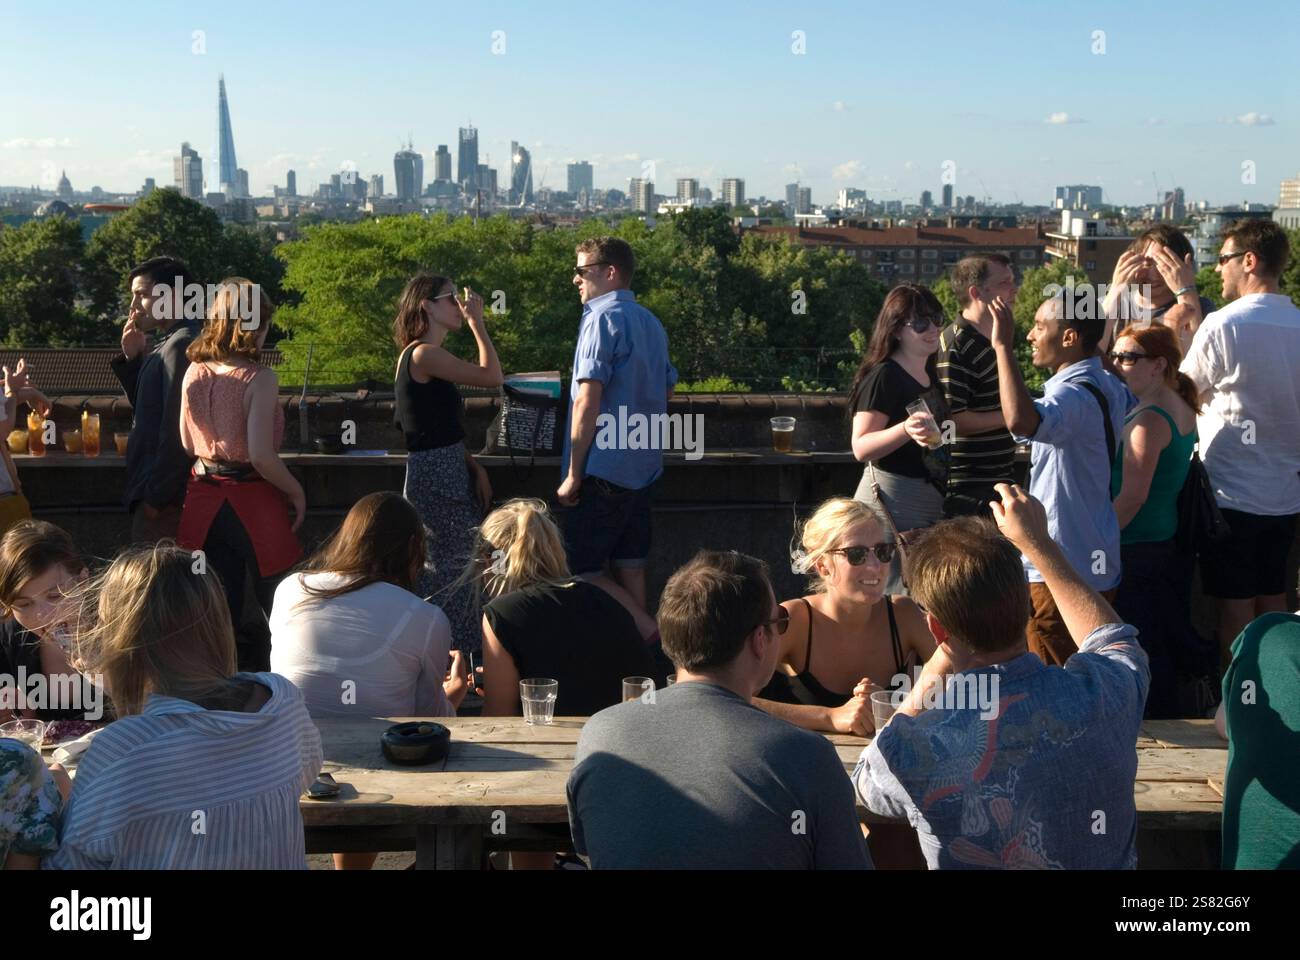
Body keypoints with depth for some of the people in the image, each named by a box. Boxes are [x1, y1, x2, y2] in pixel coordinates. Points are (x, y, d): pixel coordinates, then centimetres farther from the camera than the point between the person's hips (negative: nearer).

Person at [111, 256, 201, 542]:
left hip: (164, 496, -10)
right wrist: (133, 358, 6)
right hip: (157, 488, 10)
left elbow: (176, 426, -22)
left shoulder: (181, 345, -16)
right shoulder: (168, 342, 15)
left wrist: (157, 495, -20)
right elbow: (147, 407, 18)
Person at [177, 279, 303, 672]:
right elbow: (261, 455, -22)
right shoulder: (259, 378, -17)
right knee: (274, 610, 11)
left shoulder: (194, 372, 1)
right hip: (251, 503, -6)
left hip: (205, 500, 6)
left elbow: (189, 443, 9)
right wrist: (297, 492, -8)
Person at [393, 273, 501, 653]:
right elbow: (491, 376, -19)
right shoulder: (424, 354, -16)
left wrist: (473, 466, 9)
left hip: (449, 472, 10)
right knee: (451, 571, -5)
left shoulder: (431, 356, 15)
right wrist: (477, 322, -10)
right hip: (434, 476, -10)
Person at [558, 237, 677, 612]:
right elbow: (667, 389, 23)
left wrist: (573, 473, -14)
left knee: (584, 572, -1)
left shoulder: (603, 317, -12)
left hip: (603, 469, -8)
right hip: (643, 468, 8)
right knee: (630, 568, 13)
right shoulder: (651, 322, 14)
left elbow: (588, 400, -18)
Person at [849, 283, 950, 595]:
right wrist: (906, 430, -34)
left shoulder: (929, 375, 14)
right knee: (898, 595, -11)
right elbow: (861, 447, -21)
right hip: (891, 497, -9)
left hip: (929, 498, 9)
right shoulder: (884, 376, -13)